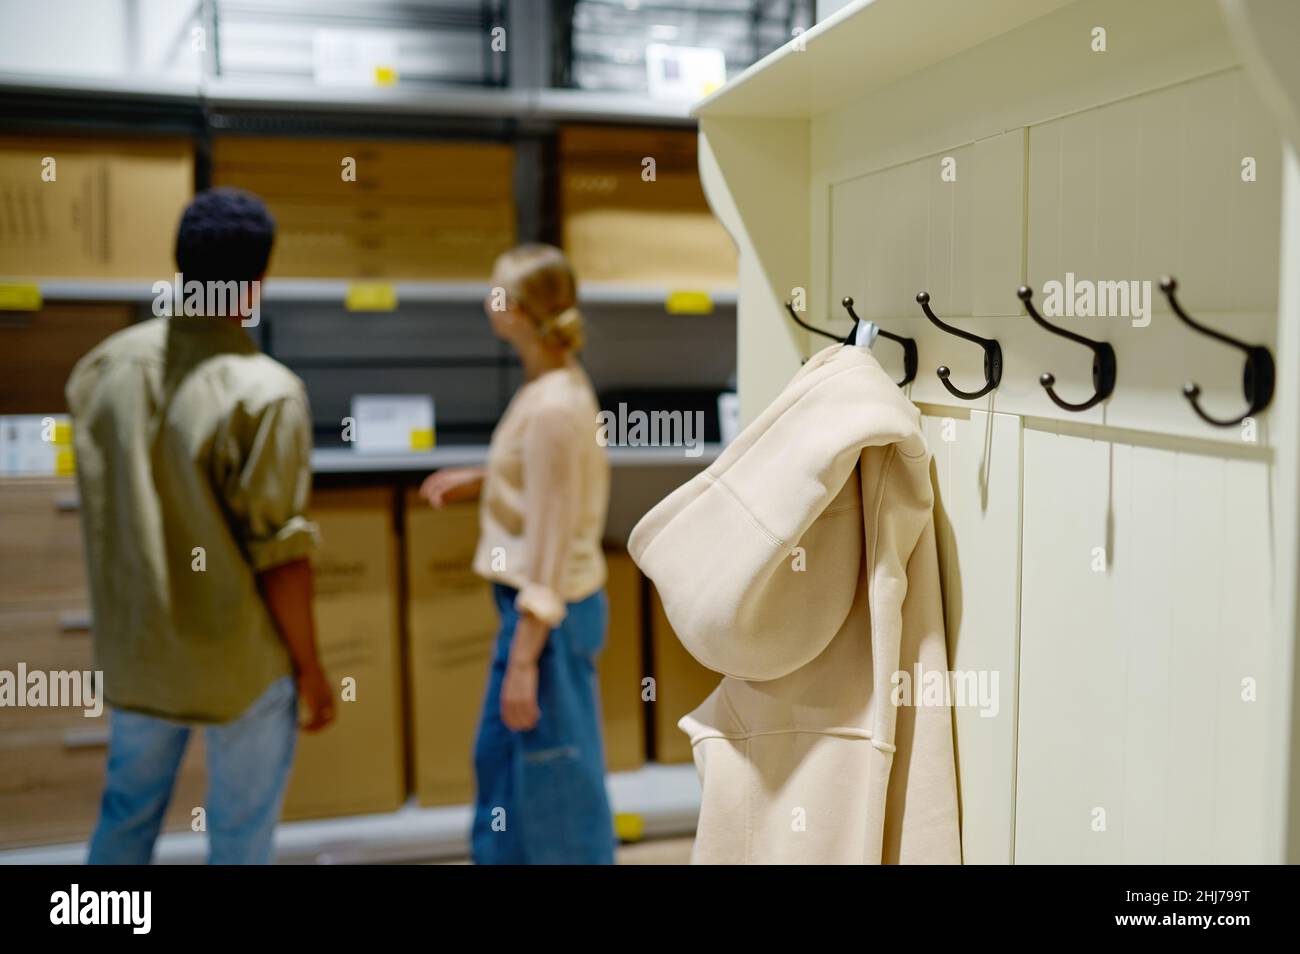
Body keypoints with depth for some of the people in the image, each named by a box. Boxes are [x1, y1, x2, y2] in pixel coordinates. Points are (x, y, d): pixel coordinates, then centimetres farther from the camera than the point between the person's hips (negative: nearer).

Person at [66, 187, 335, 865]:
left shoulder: (107, 364, -5)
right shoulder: (266, 394, -23)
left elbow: (101, 515, 5)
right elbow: (278, 555, -18)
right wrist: (309, 668, -7)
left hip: (134, 651, 6)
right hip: (237, 660, -5)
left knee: (128, 810, 23)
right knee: (241, 832, 13)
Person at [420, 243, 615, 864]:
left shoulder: (553, 407, -23)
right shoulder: (561, 383, 4)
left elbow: (549, 552, -22)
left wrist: (523, 662, -18)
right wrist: (479, 481, 14)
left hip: (551, 615, -10)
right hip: (531, 602, 10)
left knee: (554, 779, 7)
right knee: (500, 757, 24)